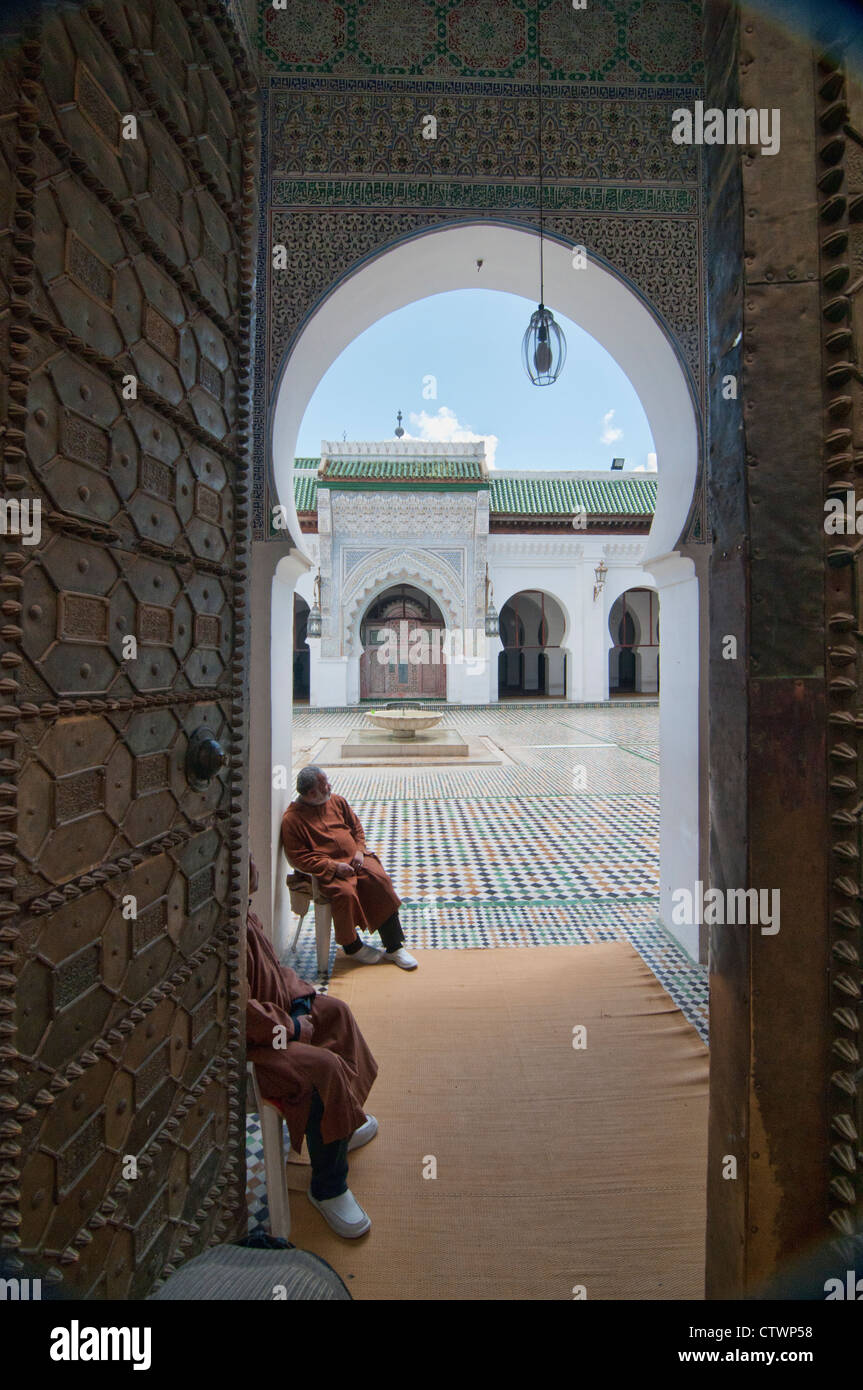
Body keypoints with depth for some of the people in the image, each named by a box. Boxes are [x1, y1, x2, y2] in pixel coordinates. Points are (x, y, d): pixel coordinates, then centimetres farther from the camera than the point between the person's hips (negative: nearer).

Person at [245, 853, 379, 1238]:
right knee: (325, 1068, -22)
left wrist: (299, 998, 0)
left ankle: (344, 1126, 35)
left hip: (272, 1010, 11)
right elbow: (244, 1014, -30)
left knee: (334, 1011, 18)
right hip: (244, 1045, -11)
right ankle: (328, 1189, 3)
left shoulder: (241, 915, 0)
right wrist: (292, 1028, -16)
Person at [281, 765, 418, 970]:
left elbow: (356, 827, 20)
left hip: (355, 859, 5)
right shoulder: (291, 819, -7)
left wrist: (360, 851, 1)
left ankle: (394, 947, -11)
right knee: (345, 892, -32)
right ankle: (352, 947, -3)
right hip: (326, 869, -5)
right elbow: (299, 858, -10)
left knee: (380, 880, -20)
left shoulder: (337, 802, 12)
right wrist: (333, 866, -18)